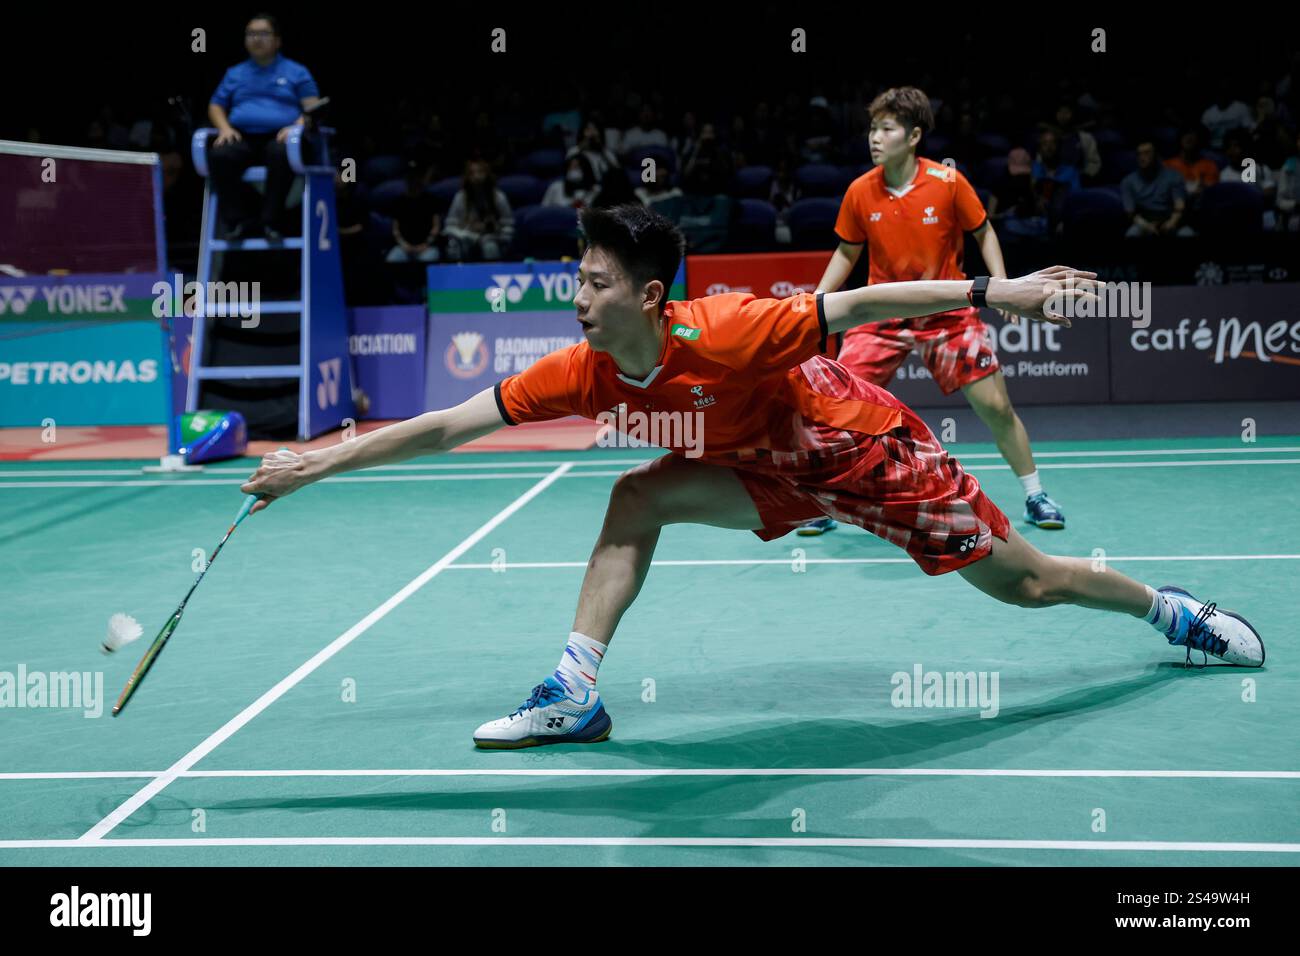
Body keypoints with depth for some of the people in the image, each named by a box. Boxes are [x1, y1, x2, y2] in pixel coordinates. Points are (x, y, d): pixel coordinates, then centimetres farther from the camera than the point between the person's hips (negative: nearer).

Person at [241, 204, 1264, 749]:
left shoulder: (722, 331, -36)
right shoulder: (583, 373, -19)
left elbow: (853, 303, -31)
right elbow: (446, 424, -17)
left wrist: (1001, 290, -32)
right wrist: (319, 460, -21)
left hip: (864, 444, -5)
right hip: (770, 471, 5)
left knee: (1024, 580, 3)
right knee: (638, 499, -16)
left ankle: (1168, 607, 30)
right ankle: (576, 693, -14)